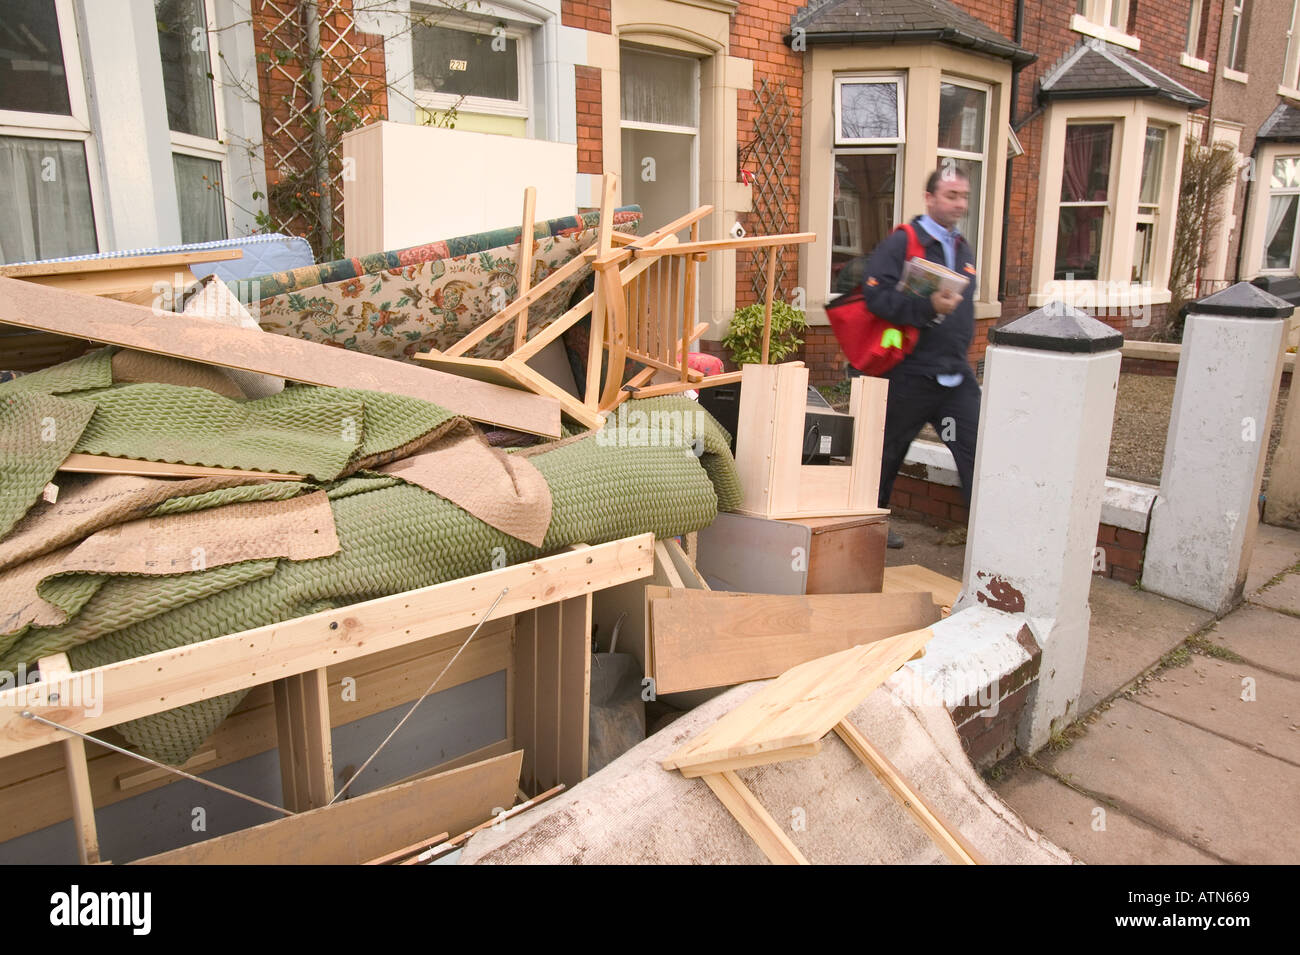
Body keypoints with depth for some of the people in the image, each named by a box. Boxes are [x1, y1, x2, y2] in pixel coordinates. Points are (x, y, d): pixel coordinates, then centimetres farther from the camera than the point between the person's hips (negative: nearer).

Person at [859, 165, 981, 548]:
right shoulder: (902, 242, -9)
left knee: (976, 452, -2)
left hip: (956, 375, 6)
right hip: (911, 373, -6)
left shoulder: (963, 249, 15)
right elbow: (875, 292, -21)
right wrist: (928, 307, -28)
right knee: (889, 450, 11)